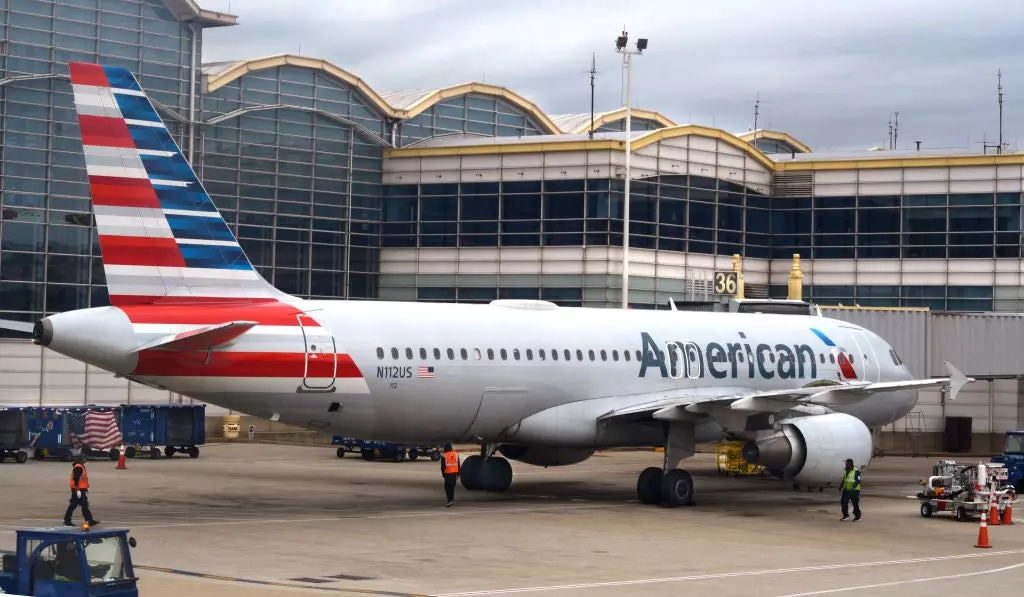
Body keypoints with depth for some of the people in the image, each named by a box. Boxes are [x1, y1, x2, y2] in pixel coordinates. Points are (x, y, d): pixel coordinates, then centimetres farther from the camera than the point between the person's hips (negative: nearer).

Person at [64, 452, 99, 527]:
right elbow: (76, 479, -23)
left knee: (73, 505, 12)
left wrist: (86, 489, 30)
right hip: (79, 490, -11)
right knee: (84, 505, -6)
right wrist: (78, 490, -25)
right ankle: (90, 521, -3)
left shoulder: (81, 466, 17)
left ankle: (67, 520, 16)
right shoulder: (78, 468, -17)